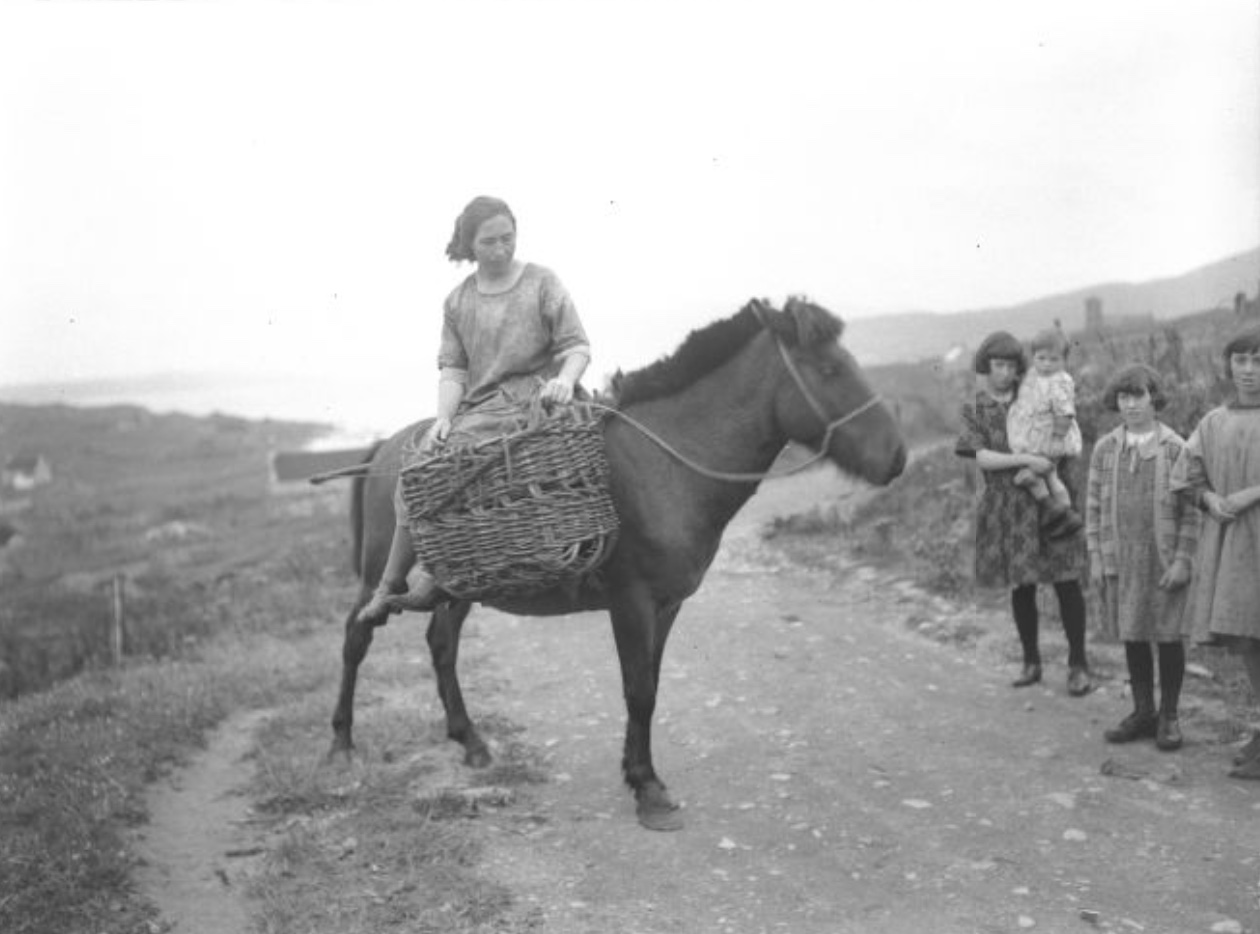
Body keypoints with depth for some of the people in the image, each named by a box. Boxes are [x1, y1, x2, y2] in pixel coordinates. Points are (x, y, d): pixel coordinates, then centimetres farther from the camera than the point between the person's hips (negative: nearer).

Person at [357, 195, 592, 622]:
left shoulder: (542, 282, 3)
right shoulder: (457, 301, 12)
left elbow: (576, 345, -1)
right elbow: (452, 367, 7)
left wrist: (566, 379, -22)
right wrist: (444, 417, -11)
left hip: (532, 399, -4)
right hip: (476, 407, 4)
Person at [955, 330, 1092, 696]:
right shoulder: (974, 410, 3)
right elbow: (981, 457, -10)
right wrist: (1026, 460, -21)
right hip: (1005, 508, 0)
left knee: (1066, 582, -3)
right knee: (1021, 586, 7)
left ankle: (1078, 665, 6)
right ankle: (1031, 662, 22)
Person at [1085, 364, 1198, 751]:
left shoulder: (1176, 449, -4)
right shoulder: (1105, 448, 4)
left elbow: (1191, 510, -4)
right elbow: (1093, 505, 7)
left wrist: (1182, 560, -10)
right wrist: (1095, 558, 2)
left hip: (1165, 561, -3)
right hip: (1121, 559, 3)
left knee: (1168, 637, 4)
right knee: (1132, 636, 9)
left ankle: (1169, 716, 18)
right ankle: (1143, 712, 22)